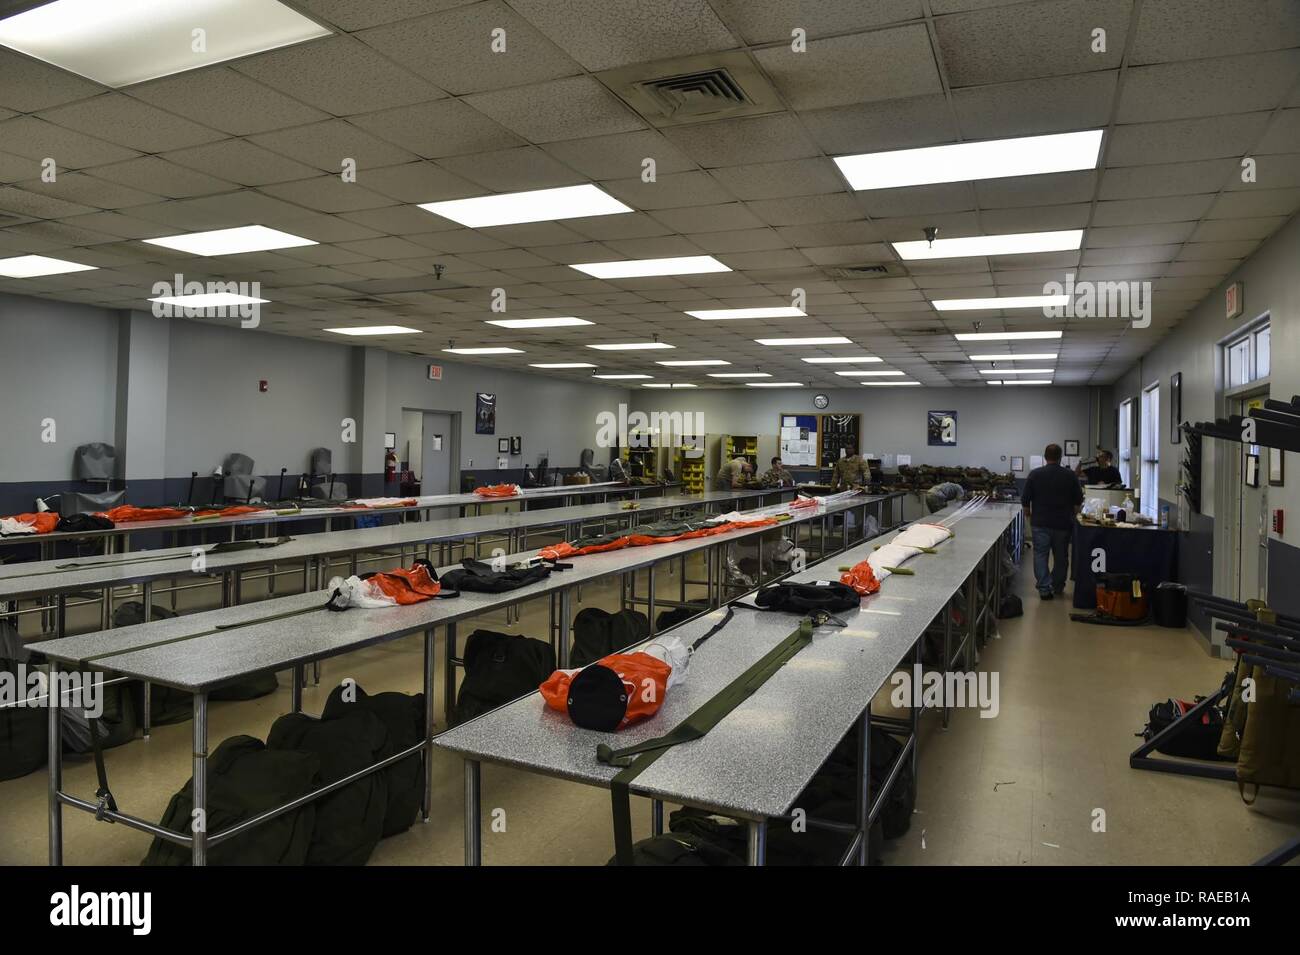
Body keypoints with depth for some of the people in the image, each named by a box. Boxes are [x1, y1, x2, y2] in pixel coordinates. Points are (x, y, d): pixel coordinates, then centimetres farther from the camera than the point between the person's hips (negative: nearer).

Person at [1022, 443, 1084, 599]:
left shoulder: (1035, 474, -5)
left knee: (1040, 554, 2)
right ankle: (1058, 586, 24)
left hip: (1040, 522, -1)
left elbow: (1025, 499, -3)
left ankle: (1044, 588, -6)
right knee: (1061, 557, 13)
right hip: (1063, 523, 1)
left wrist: (1028, 514, 14)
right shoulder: (1070, 476, -2)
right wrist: (1071, 515, 21)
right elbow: (1078, 501, 4)